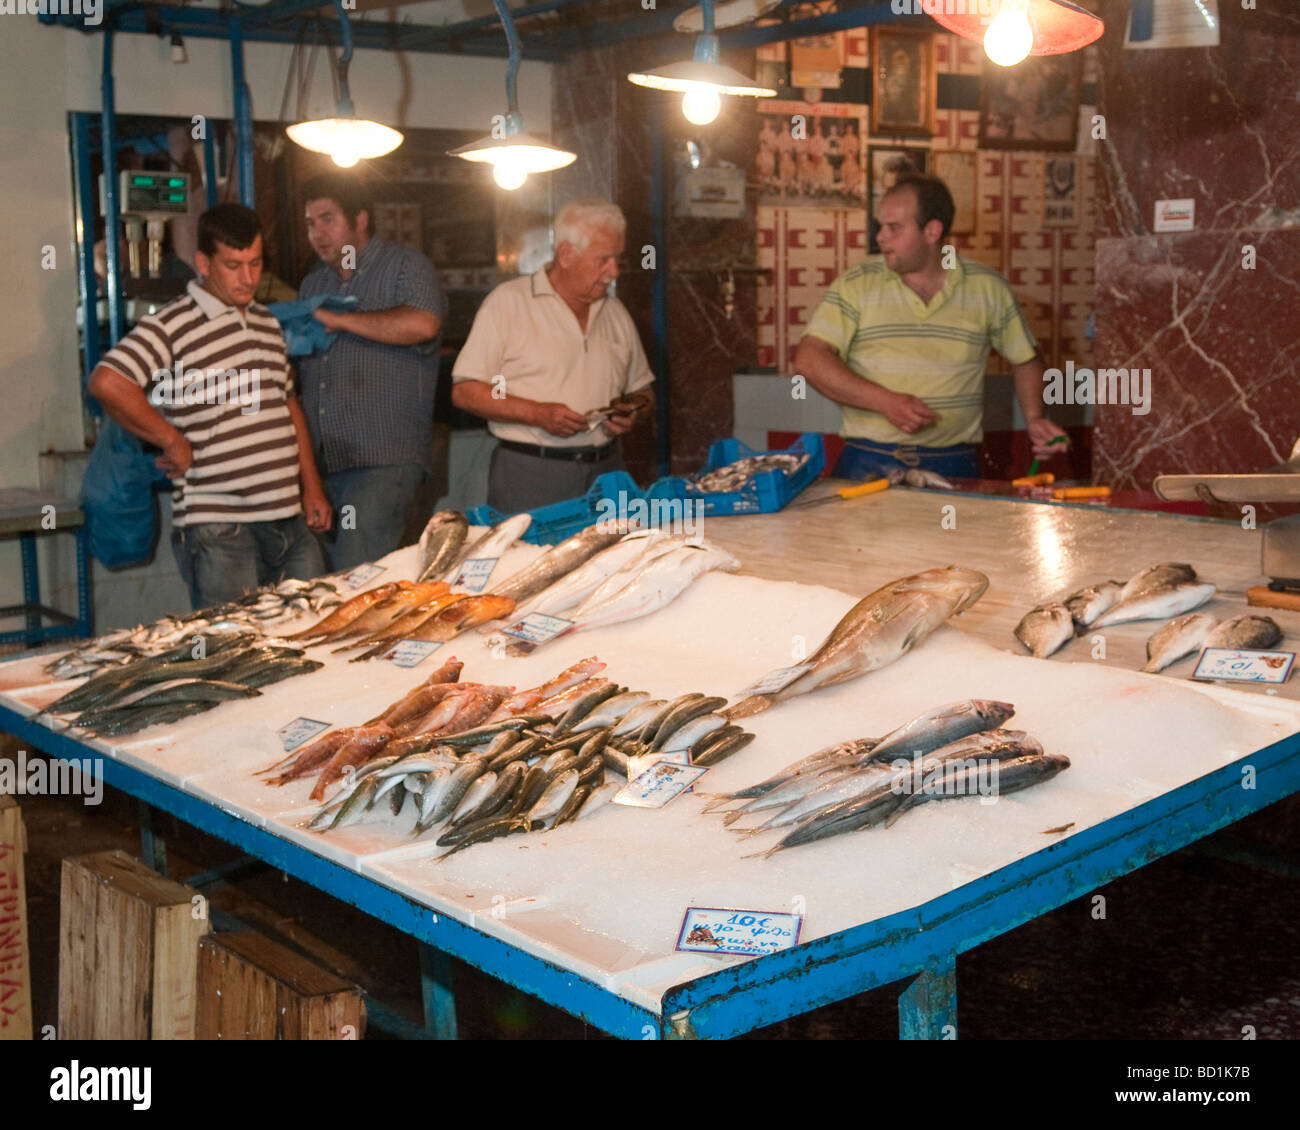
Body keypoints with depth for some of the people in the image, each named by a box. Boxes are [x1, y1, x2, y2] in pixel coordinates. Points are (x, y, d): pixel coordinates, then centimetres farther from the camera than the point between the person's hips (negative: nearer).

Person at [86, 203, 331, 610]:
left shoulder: (268, 323, 18)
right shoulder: (173, 326, -7)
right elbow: (106, 382, -21)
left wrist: (311, 486, 20)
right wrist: (173, 441, -13)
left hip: (289, 519, 7)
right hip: (218, 529, -7)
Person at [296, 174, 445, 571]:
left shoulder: (405, 266, 2)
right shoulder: (313, 284, 24)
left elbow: (422, 324, -20)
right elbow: (293, 363, 33)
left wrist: (338, 319, -13)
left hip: (384, 460, -7)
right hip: (321, 461, 7)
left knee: (355, 580, -17)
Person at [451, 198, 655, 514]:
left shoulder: (616, 313, 15)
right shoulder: (508, 301, -2)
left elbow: (643, 392, 24)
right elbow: (464, 392, -7)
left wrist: (633, 411, 0)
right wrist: (538, 413, -17)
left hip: (605, 473, 5)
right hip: (528, 474, -5)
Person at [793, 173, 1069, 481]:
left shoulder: (988, 289, 7)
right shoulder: (856, 286, 3)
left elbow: (1026, 360, 21)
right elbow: (809, 359, -6)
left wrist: (1035, 419, 5)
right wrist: (885, 401, -14)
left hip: (952, 466, 1)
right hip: (868, 464, -1)